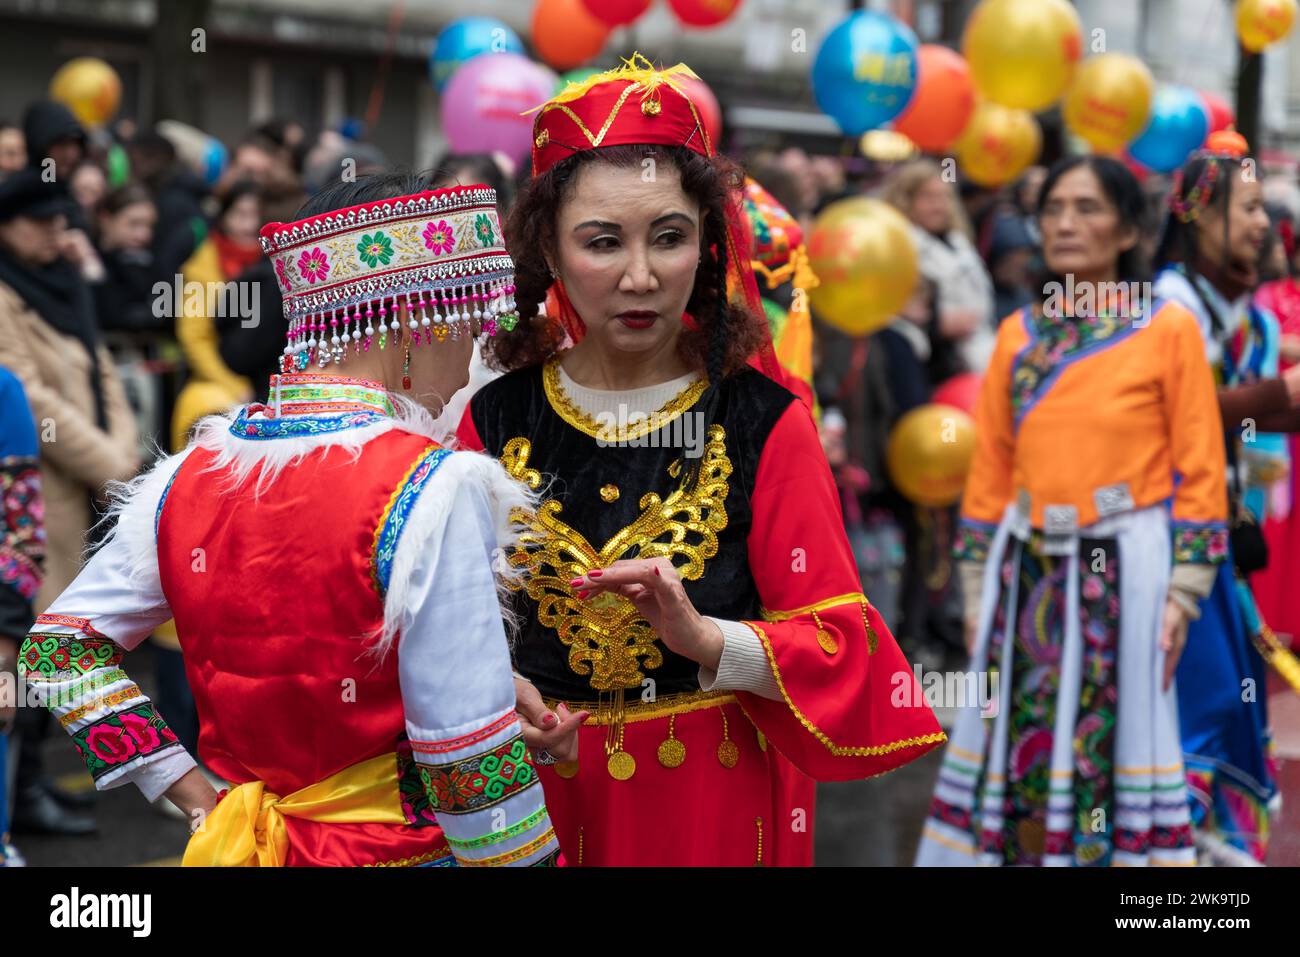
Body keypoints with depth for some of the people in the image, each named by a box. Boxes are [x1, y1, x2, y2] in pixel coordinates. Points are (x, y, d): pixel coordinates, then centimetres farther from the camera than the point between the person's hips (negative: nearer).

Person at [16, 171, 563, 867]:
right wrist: (529, 857, -9)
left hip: (240, 837, 5)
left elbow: (58, 648, 6)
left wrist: (201, 805, 4)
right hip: (401, 848, -5)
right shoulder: (432, 493, -18)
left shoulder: (186, 477, 1)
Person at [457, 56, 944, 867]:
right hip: (540, 789, 2)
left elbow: (839, 641, -10)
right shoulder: (496, 419, -3)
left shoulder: (761, 418, -8)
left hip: (718, 797, -1)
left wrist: (702, 636, -26)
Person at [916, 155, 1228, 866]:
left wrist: (1181, 594, -8)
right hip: (1029, 572, 4)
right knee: (1019, 750, 4)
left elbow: (1200, 472, -3)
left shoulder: (1169, 328, -2)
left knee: (1114, 747, -1)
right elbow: (988, 474, 10)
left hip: (1124, 573, -3)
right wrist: (978, 593, 7)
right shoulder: (1016, 335, 10)